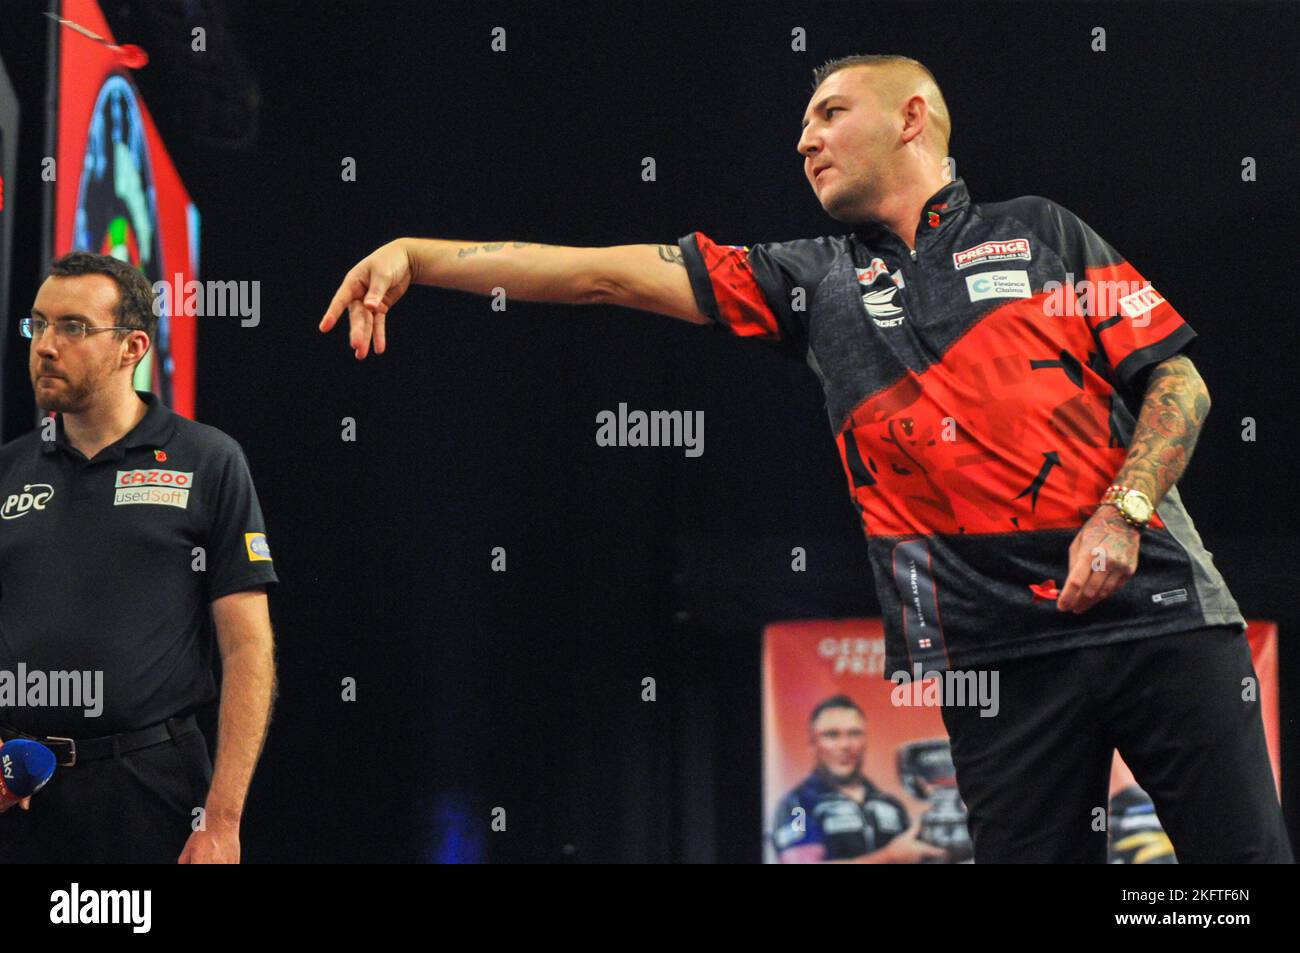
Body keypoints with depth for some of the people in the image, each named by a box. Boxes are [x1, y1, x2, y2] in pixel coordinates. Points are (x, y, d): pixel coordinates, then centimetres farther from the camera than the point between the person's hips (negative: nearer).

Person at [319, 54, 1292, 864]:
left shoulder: (1039, 233, 10)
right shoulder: (815, 282, 14)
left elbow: (1178, 380, 6)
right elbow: (606, 274, 9)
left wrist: (1122, 513, -10)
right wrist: (416, 254, 3)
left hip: (1158, 612, -2)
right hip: (996, 644, 2)